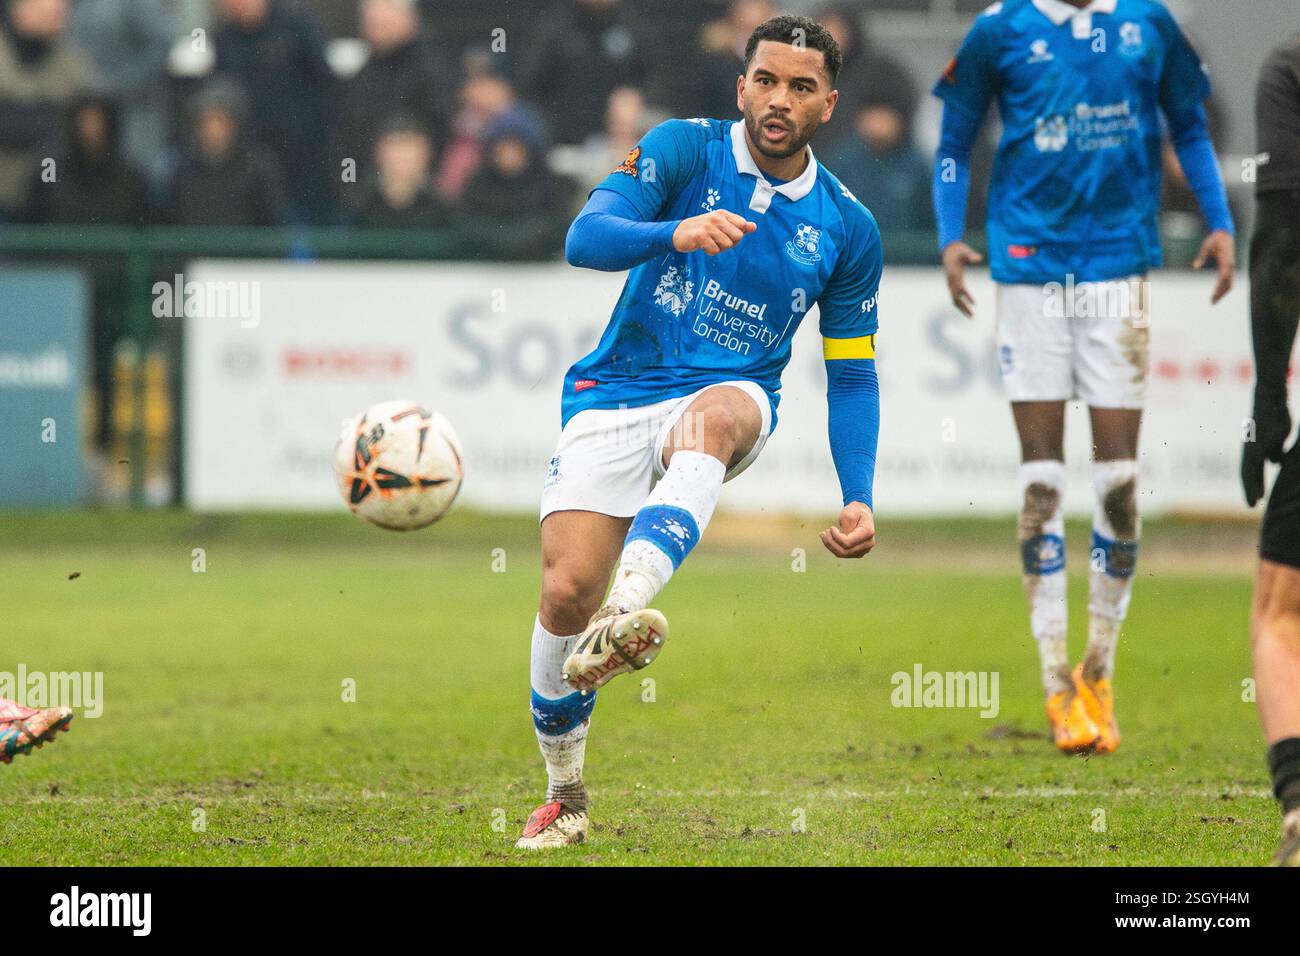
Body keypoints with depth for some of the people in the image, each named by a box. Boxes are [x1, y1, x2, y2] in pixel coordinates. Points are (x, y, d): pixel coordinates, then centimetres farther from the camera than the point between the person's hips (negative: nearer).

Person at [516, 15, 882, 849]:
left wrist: (858, 499, -1)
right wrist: (675, 232, -36)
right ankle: (565, 795, 11)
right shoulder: (683, 150, -1)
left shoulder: (848, 229, 6)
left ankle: (623, 614, -61)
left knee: (711, 419, -39)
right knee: (565, 593, -14)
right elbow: (585, 239, -16)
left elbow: (852, 374, 12)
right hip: (616, 397, 0)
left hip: (730, 396, 0)